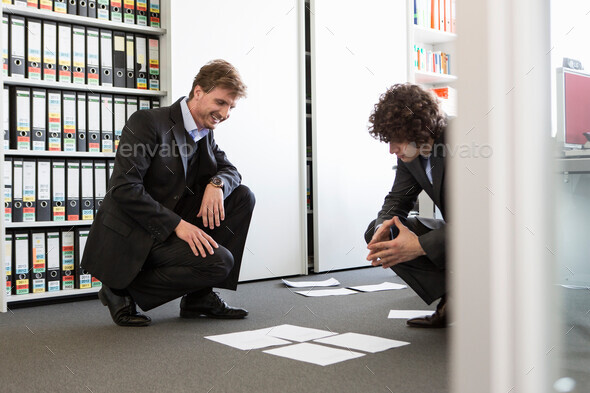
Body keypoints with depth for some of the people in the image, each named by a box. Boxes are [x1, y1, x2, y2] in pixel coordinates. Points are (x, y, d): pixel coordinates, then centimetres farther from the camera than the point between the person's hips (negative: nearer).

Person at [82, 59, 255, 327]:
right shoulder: (146, 123, -15)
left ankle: (199, 296, 1)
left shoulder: (205, 134, 9)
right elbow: (124, 188, -22)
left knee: (242, 197, -2)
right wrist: (176, 224, -26)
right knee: (220, 261, -23)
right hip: (130, 238, -8)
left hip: (171, 228, 8)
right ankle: (123, 291, -7)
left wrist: (217, 184, -12)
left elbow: (230, 170, 14)